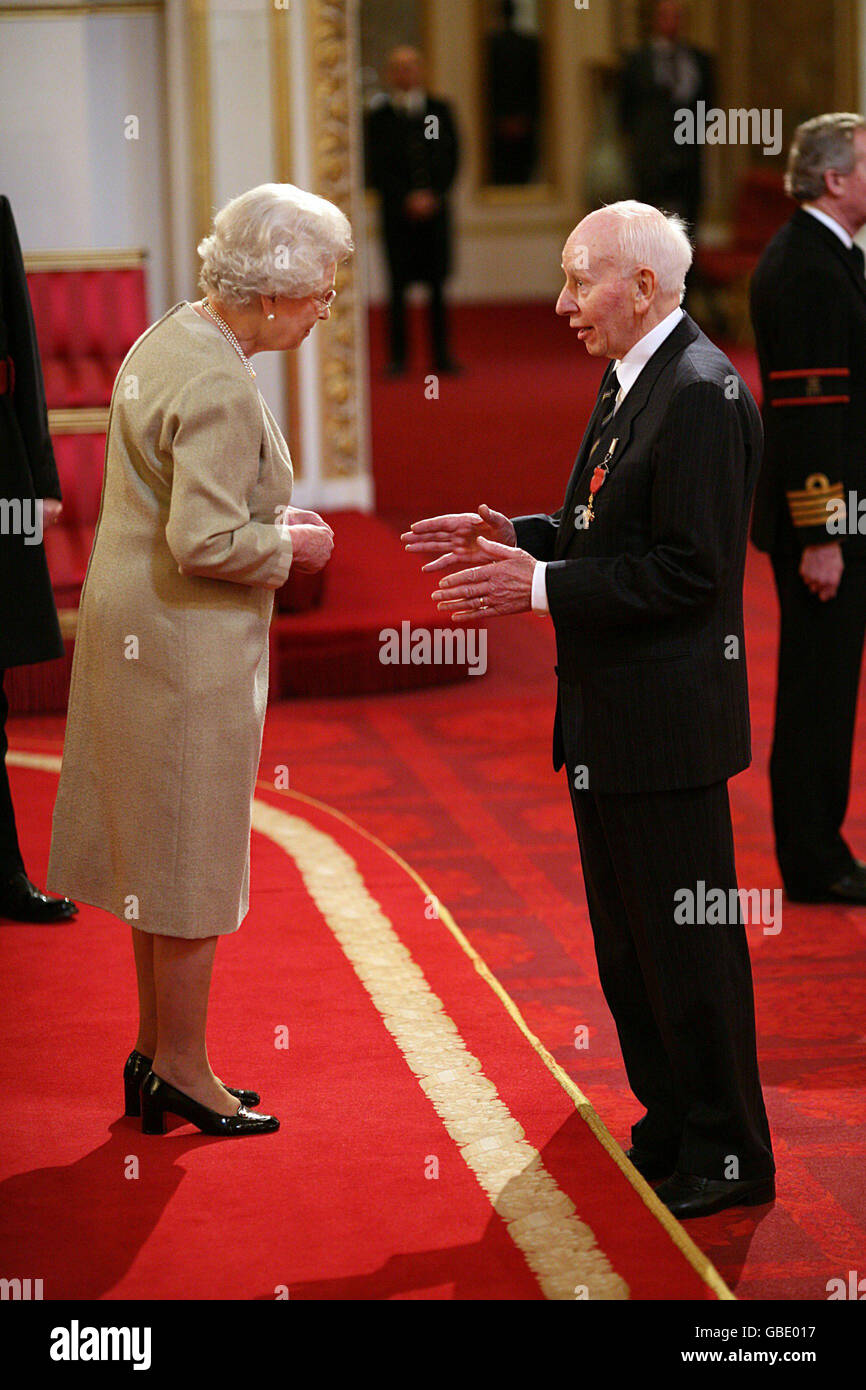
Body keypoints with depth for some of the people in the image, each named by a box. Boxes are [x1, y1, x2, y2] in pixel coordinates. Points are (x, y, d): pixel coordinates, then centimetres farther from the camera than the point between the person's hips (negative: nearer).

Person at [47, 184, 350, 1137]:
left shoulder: (167, 341, 8)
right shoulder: (218, 388, -23)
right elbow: (206, 542, -28)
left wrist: (265, 518, 10)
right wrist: (290, 544, -11)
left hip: (133, 623, 10)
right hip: (189, 641, -10)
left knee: (159, 849, 17)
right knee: (192, 854, 3)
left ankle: (156, 1052, 28)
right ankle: (181, 1069, 14)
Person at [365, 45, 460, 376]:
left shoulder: (439, 110, 9)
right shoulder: (378, 116, 2)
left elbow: (451, 159, 6)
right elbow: (377, 168, -2)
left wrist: (432, 196, -6)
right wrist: (407, 199, -10)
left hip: (435, 208, 2)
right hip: (398, 212, -2)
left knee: (438, 284, 3)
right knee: (398, 285, -1)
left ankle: (441, 354, 8)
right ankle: (397, 357, 4)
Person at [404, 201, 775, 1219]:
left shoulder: (701, 394, -19)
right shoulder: (632, 383, 12)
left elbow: (687, 569, -23)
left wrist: (540, 586, -21)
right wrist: (519, 536, 6)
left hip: (667, 716, -10)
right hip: (608, 716, 10)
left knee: (688, 943, -1)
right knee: (627, 935, 18)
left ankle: (730, 1158, 9)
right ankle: (671, 1120, 31)